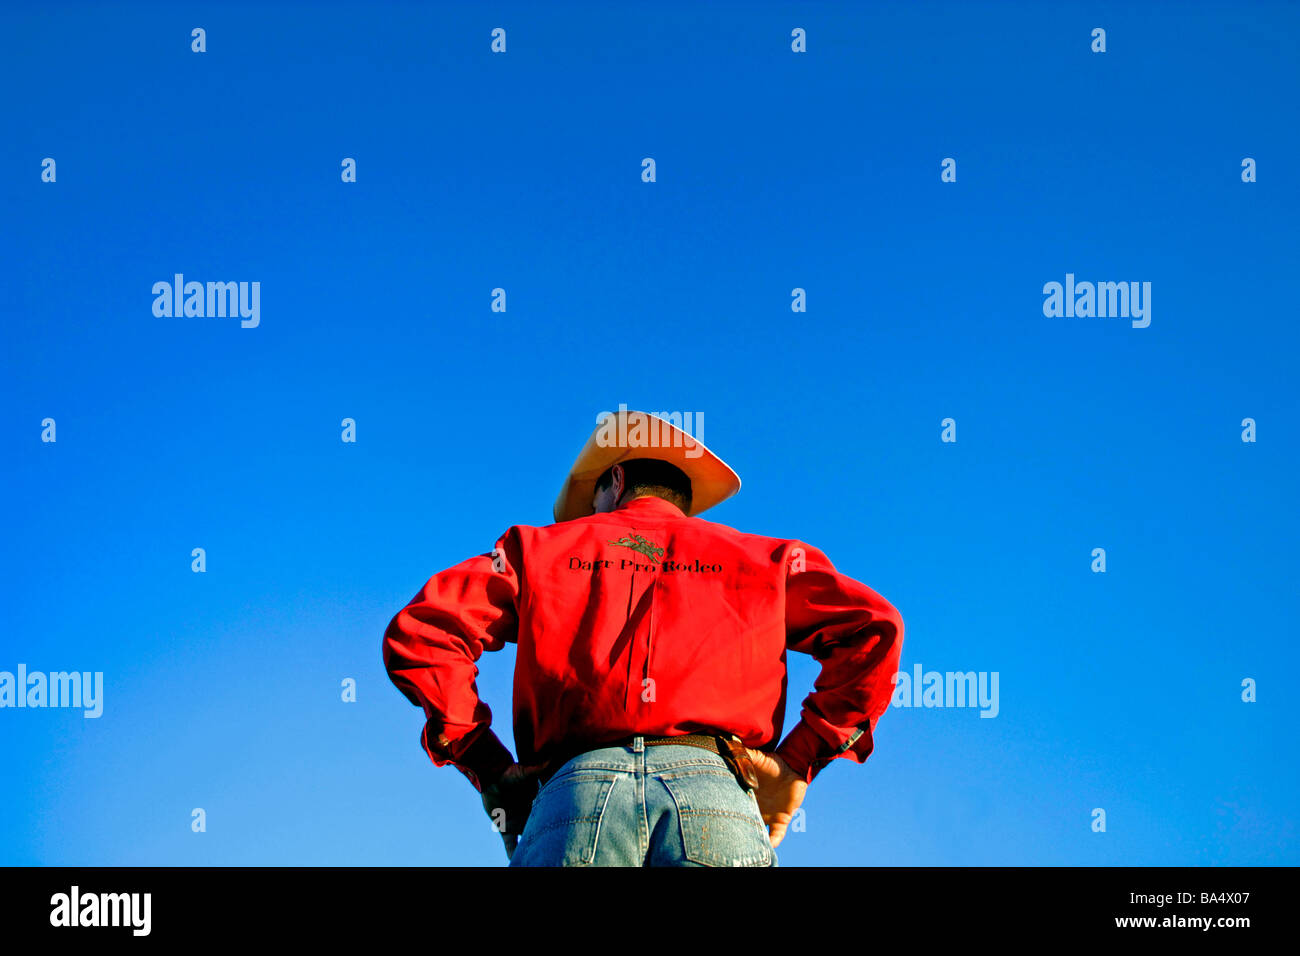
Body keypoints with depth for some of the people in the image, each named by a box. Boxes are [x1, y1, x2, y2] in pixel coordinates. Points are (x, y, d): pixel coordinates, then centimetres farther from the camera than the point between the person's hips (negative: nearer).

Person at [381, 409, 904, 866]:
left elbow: (419, 631, 14)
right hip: (716, 792, 1)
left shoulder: (539, 547, 29)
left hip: (577, 790, 0)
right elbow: (873, 625, 14)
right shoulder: (757, 557, 31)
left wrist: (489, 768, 14)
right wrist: (797, 764, 13)